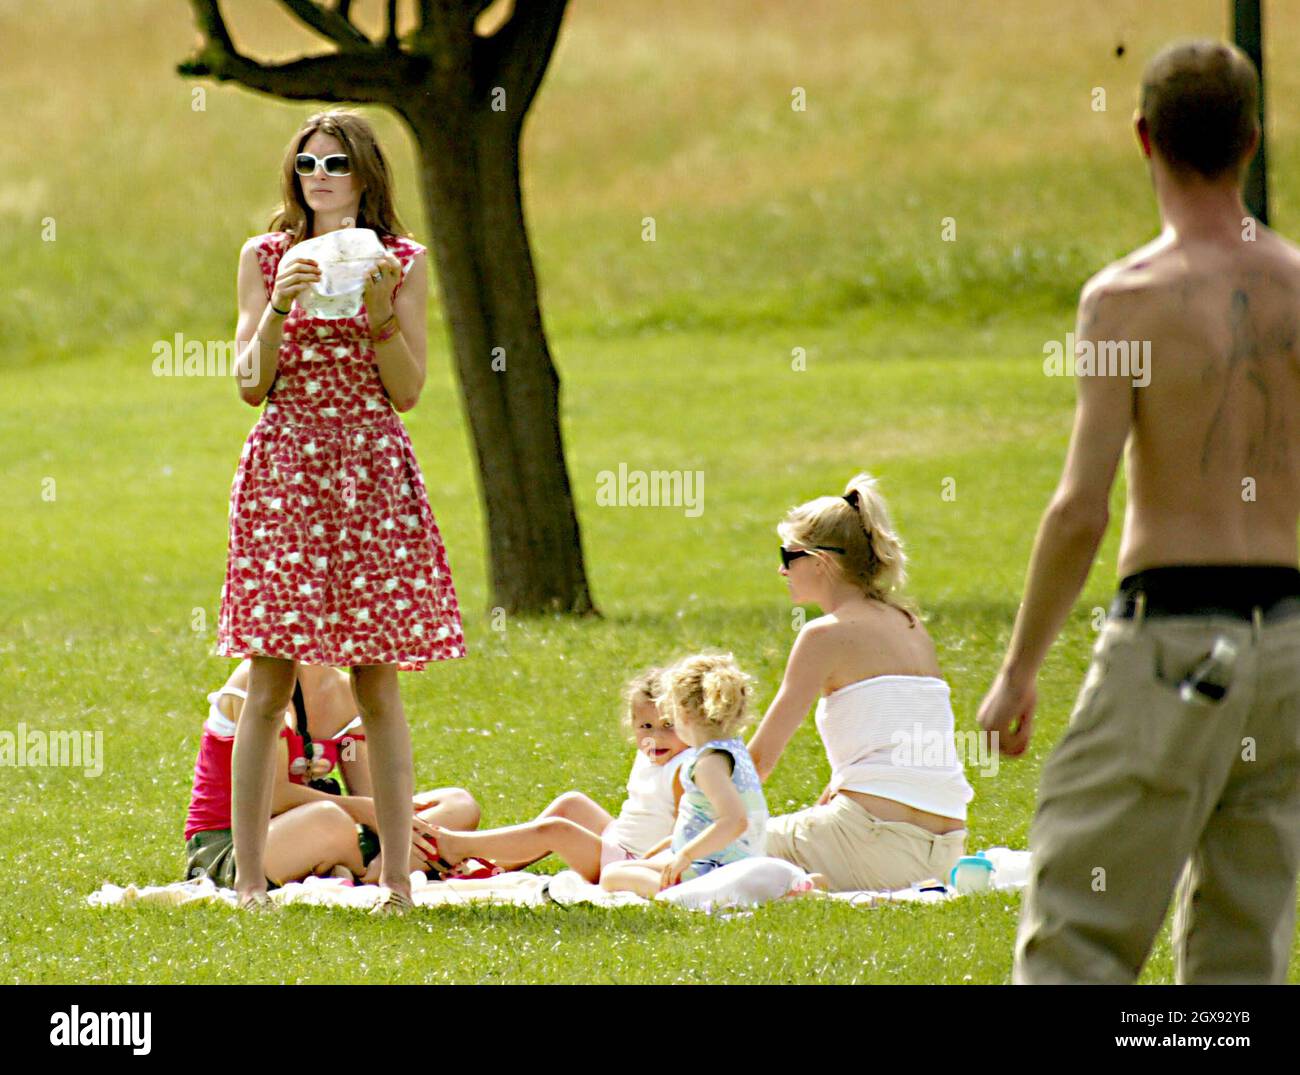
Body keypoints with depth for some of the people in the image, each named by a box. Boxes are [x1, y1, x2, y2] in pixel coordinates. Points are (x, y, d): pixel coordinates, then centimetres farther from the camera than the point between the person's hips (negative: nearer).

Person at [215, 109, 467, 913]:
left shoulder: (403, 263, 8)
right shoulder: (266, 257, 8)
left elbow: (407, 392, 2)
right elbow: (252, 384, 2)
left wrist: (381, 311, -12)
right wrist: (281, 307, -13)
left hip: (373, 477, 0)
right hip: (283, 474, 0)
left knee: (378, 689, 0)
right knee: (268, 689, -3)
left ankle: (398, 878, 2)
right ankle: (250, 880, 0)